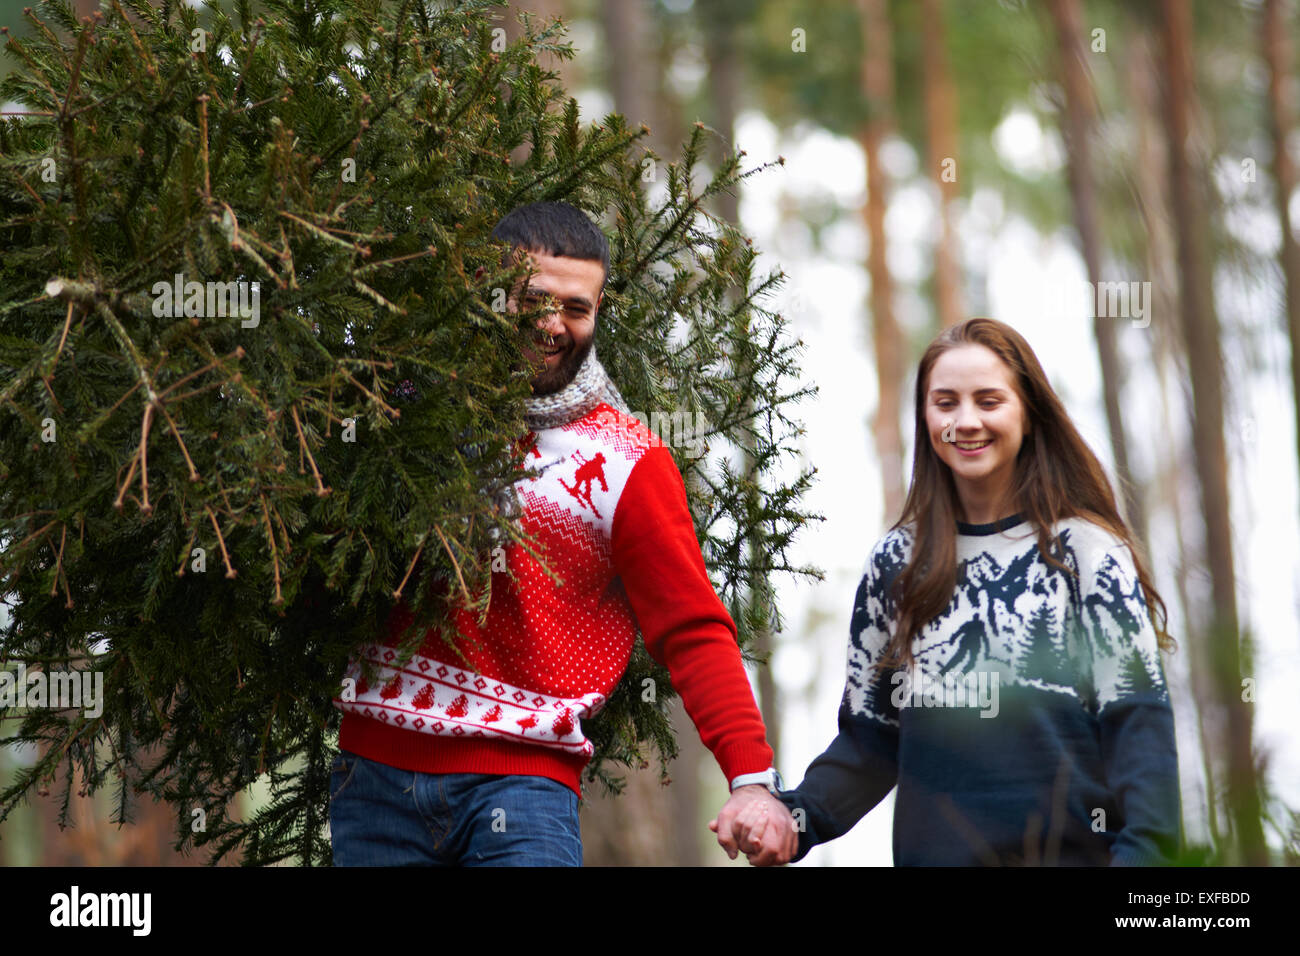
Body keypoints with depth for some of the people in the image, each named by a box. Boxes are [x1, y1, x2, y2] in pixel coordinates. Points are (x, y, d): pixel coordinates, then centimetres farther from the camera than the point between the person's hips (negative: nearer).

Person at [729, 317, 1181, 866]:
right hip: (931, 852, 3)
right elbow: (871, 737, 10)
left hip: (1069, 852, -3)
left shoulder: (1086, 551, 0)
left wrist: (1143, 851, -20)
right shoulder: (896, 563, 9)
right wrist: (800, 816, -8)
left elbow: (1138, 722, -6)